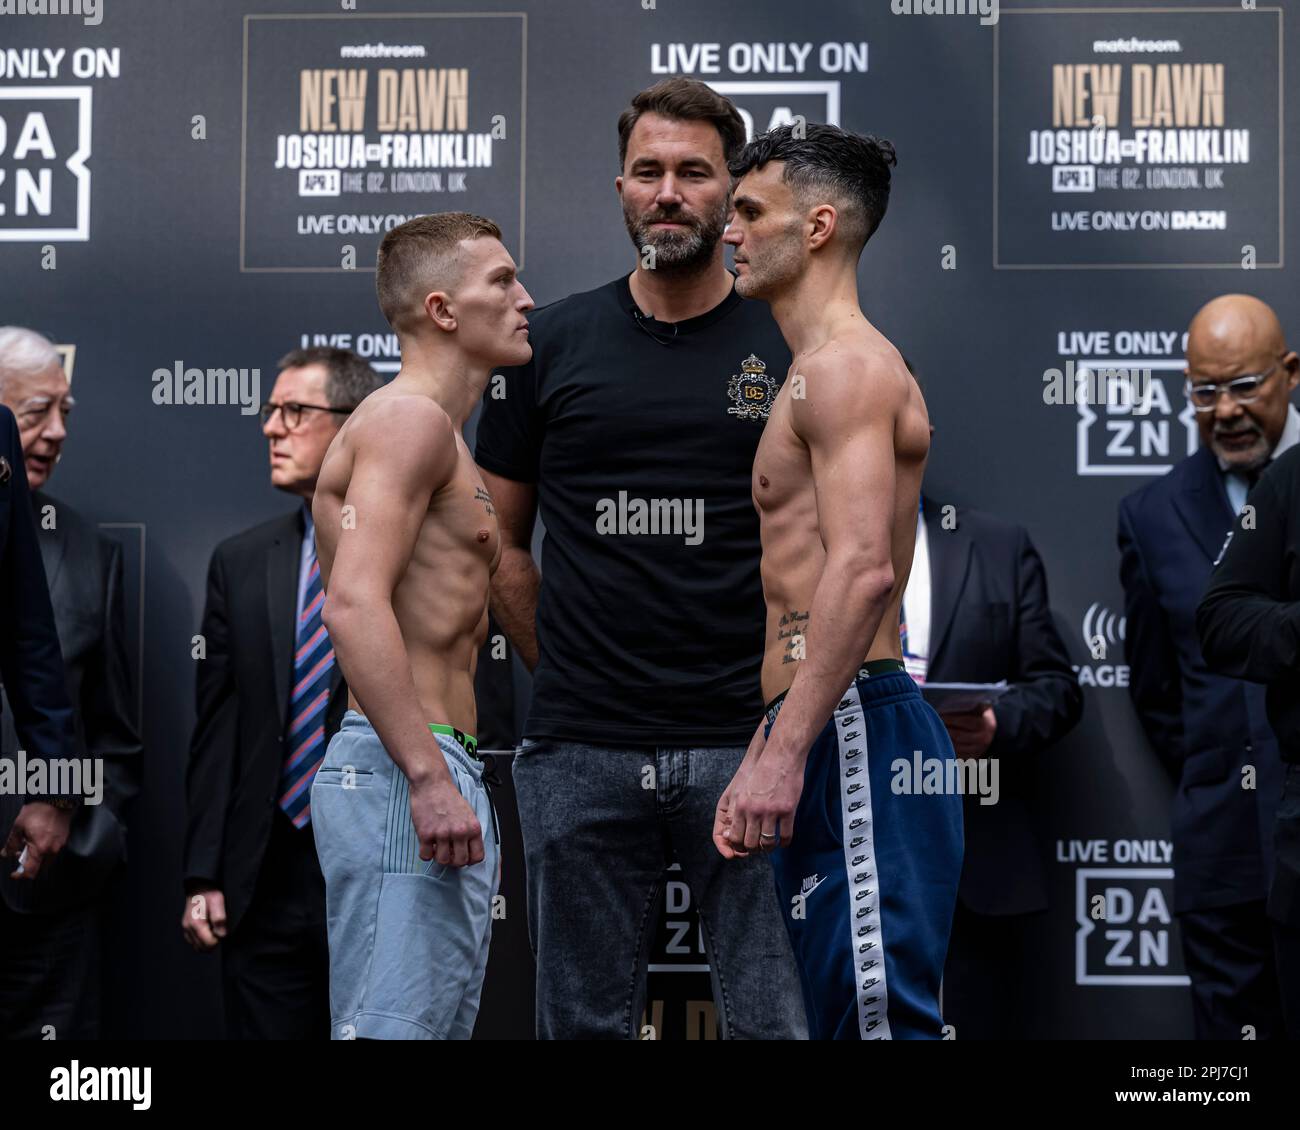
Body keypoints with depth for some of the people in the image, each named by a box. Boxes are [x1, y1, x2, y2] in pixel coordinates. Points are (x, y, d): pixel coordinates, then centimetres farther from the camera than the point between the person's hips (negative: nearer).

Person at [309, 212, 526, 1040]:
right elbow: (354, 603, -22)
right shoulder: (409, 417, -9)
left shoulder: (444, 440, 23)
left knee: (440, 1023, 12)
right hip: (401, 771, -10)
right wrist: (429, 778, -27)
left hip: (438, 771, 10)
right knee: (393, 1027, -13)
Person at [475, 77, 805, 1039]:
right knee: (589, 1025, 10)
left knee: (775, 1019, 0)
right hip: (582, 752, 2)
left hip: (748, 746, -1)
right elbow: (498, 541, 13)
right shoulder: (553, 343, 6)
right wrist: (568, 672, 7)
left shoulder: (792, 346, 3)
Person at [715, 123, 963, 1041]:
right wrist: (759, 760, 26)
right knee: (844, 1014, 12)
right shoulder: (821, 373, 23)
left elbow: (863, 569, -23)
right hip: (826, 735, 11)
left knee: (880, 1015, -11)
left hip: (854, 730, -11)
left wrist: (784, 755, -27)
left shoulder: (847, 365, -10)